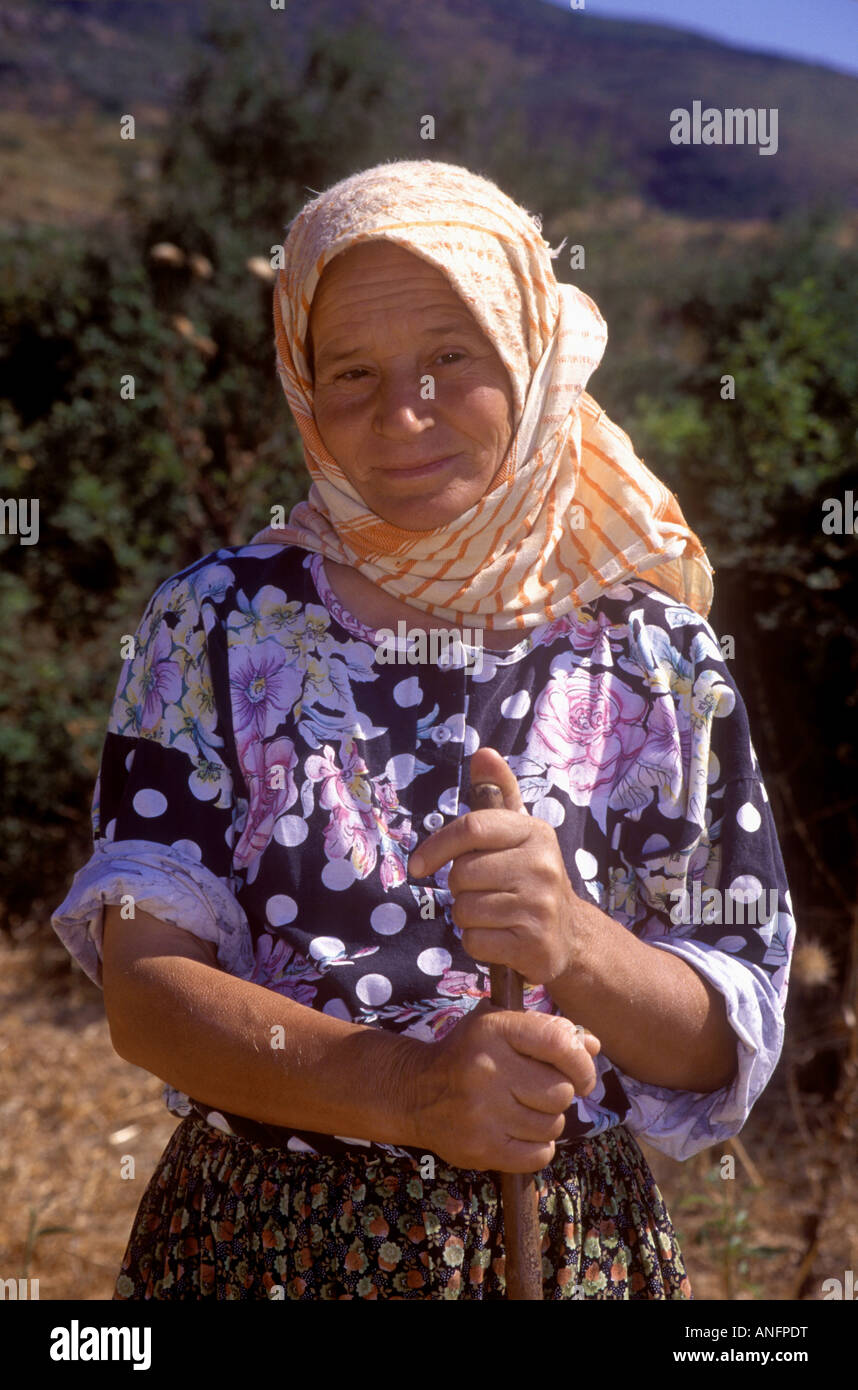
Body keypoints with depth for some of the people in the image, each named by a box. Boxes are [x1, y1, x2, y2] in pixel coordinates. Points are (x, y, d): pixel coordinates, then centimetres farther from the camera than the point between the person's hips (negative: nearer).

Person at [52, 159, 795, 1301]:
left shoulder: (657, 659, -5)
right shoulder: (220, 618, -6)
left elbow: (737, 1042, -5)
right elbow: (143, 986, -11)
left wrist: (577, 944, -25)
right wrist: (408, 1089, -27)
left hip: (562, 1238, 1)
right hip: (257, 1236, 0)